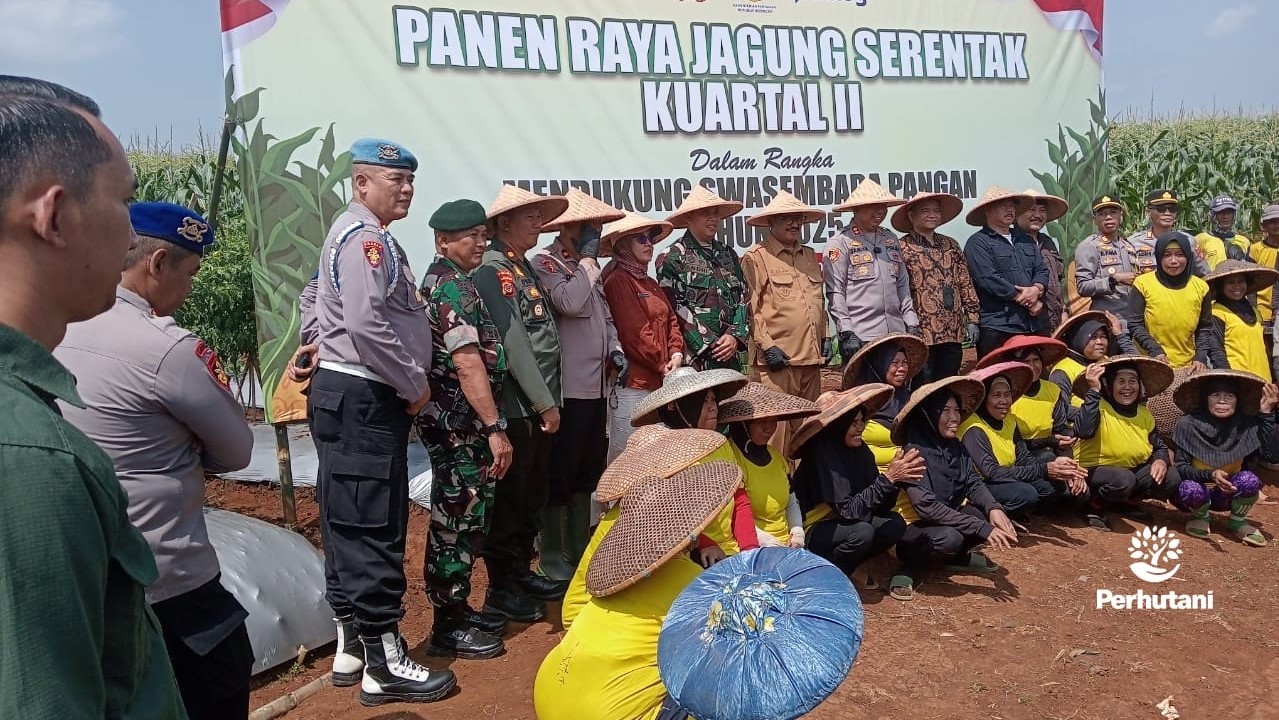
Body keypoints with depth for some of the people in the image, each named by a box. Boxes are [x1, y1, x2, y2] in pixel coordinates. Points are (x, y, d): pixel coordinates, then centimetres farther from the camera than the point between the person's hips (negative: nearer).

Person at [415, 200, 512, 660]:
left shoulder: (446, 282, 17)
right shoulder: (453, 286, -15)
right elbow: (468, 364, -23)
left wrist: (488, 423, 20)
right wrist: (495, 428, -23)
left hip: (457, 422, 10)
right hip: (460, 423, -10)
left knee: (462, 517, 17)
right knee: (458, 519, -2)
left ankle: (457, 608, 28)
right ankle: (448, 627, 7)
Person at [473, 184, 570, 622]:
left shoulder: (525, 267, 17)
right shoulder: (492, 269, -13)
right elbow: (512, 341, -19)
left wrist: (549, 398, 10)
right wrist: (545, 402, -18)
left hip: (538, 404, 9)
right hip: (515, 405, -9)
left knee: (534, 493, 17)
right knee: (510, 498, 0)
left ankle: (522, 572, 31)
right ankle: (502, 589, 12)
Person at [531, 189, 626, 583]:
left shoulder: (587, 267, 18)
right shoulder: (544, 262, -8)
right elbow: (569, 302, -25)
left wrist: (616, 351, 7)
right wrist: (588, 258, -13)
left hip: (596, 386, 9)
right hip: (566, 388, -9)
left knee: (588, 472, 15)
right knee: (560, 474, 0)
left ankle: (579, 550, 28)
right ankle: (552, 559, 12)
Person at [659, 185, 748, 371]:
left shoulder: (728, 254, 18)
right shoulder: (673, 257, 0)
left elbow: (743, 298, 15)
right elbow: (674, 308, -8)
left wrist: (735, 336, -3)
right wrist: (709, 344, -11)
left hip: (729, 356, 5)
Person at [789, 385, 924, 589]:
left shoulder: (860, 450, -3)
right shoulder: (823, 454, -23)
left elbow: (879, 506, -3)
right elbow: (849, 510, -27)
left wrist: (896, 478, -22)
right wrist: (888, 478, -29)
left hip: (841, 523, 7)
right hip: (812, 533, -7)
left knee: (895, 524, -13)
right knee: (863, 532, -31)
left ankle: (851, 567, 6)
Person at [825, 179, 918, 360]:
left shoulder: (891, 240, 17)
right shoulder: (841, 243, -2)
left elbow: (903, 285, 20)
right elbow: (835, 292, -8)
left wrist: (911, 323, 12)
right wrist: (846, 332, -14)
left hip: (896, 332, 6)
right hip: (860, 337, -6)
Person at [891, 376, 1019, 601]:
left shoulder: (957, 447, 1)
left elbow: (974, 484, -5)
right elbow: (927, 507, -30)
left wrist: (994, 509, -28)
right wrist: (982, 528, -33)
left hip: (947, 521, 7)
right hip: (912, 528, -7)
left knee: (996, 521, -15)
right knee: (949, 538, -37)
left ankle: (957, 557, 6)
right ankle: (909, 568, -10)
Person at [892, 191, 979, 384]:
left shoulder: (951, 245, 15)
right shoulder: (902, 248, -4)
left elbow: (966, 284, 15)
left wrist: (972, 319, 9)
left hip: (953, 332, 6)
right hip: (922, 333, -5)